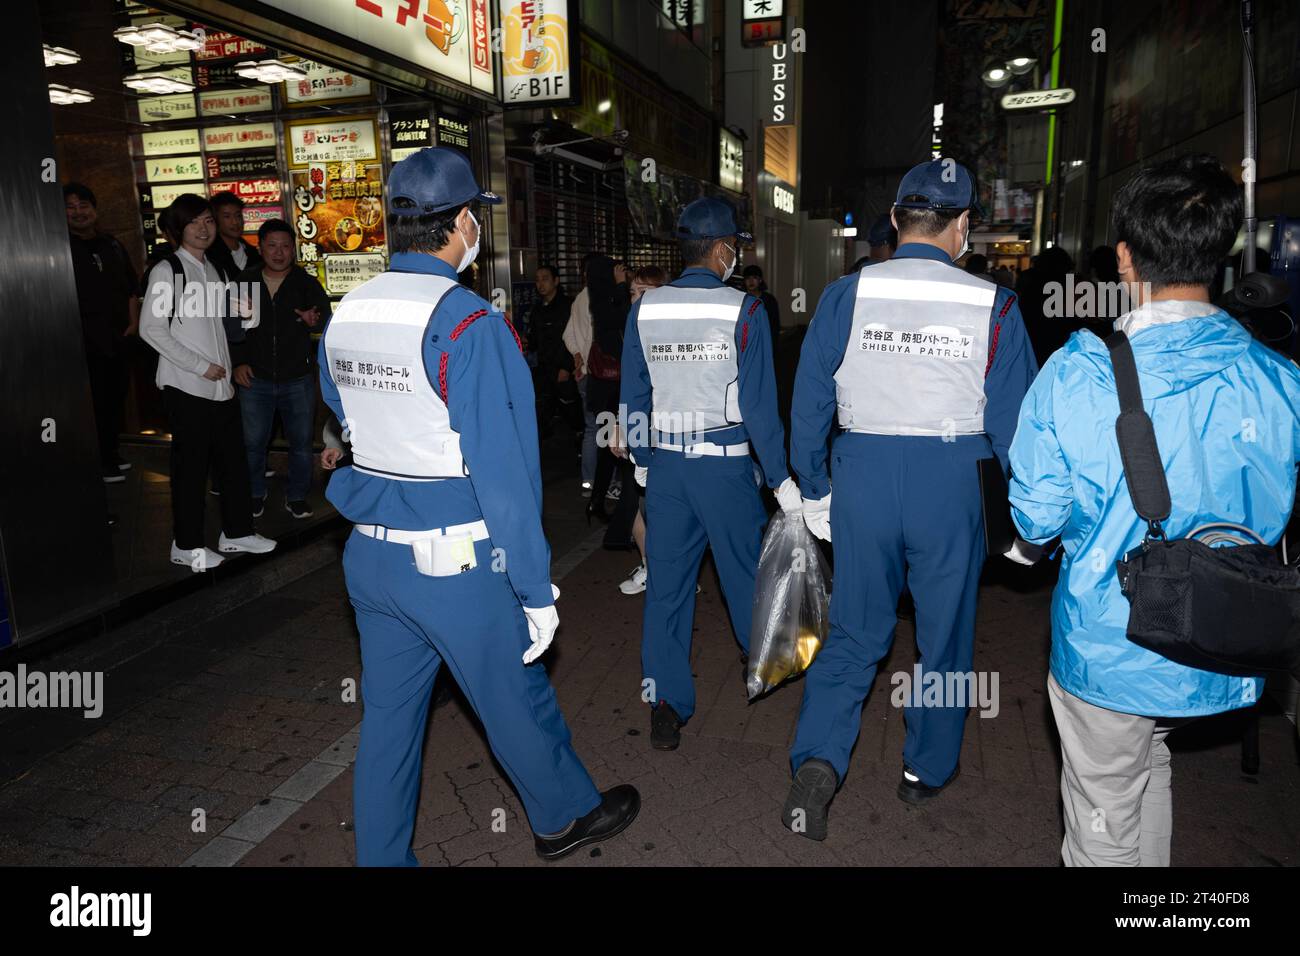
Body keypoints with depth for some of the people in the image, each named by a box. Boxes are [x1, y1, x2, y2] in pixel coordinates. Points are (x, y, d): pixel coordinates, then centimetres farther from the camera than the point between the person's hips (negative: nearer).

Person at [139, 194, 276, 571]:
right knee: (191, 465, 0)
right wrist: (200, 366, -14)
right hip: (186, 386, -6)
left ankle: (236, 532, 23)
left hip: (220, 384, 7)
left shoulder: (213, 270, 15)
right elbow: (151, 329, -12)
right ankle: (187, 545, 13)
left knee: (234, 458, 10)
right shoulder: (167, 270, -6)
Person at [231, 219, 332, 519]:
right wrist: (238, 363, -1)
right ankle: (255, 494, 30)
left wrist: (316, 319, -45)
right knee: (253, 442, 10)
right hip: (255, 379, 1)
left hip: (298, 379, -1)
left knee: (301, 442, 8)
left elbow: (325, 311, -21)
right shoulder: (244, 283, 0)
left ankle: (296, 496, 25)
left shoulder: (306, 283, -5)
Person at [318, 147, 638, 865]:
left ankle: (381, 856, 34)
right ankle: (564, 816, 38)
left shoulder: (343, 317, 3)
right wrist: (536, 590, -14)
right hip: (458, 565, -6)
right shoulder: (469, 325, -20)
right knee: (517, 701, 15)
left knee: (387, 716, 18)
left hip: (370, 556, 7)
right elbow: (504, 475, -21)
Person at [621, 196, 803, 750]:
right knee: (745, 570, 18)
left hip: (663, 464, 3)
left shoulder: (643, 310, 2)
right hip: (725, 463, -2)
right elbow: (759, 404, -11)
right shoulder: (743, 310, -10)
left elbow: (633, 397, 8)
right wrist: (780, 478, -3)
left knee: (666, 585, 9)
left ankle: (664, 704, 8)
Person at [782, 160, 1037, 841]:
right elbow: (1012, 422, -1)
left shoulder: (845, 294, -2)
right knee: (944, 633, 17)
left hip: (861, 477, 1)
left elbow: (809, 403, 1)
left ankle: (818, 759, 0)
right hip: (949, 483, 0)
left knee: (854, 631, 14)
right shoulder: (992, 305, -5)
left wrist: (813, 490, 13)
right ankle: (926, 770, 33)